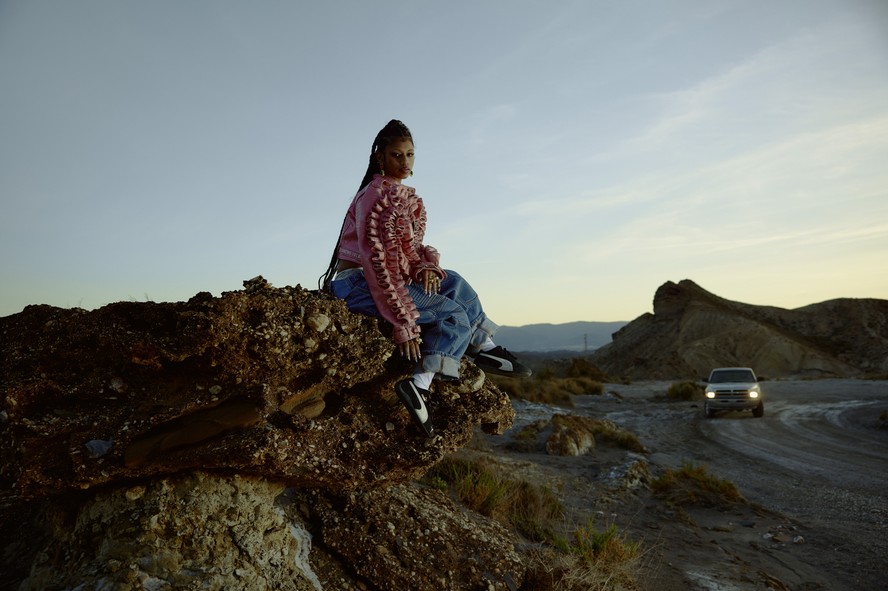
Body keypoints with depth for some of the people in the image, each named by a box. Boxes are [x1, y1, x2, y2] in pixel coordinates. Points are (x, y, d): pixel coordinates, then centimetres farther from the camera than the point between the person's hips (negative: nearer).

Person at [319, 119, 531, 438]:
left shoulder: (404, 195, 14)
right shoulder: (380, 196, -15)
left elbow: (407, 247, 17)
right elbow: (377, 261, -22)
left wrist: (426, 266, -7)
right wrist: (404, 322, -24)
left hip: (379, 278, 9)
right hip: (359, 284, -9)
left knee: (453, 282, 12)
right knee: (456, 315, -10)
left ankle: (485, 348, 12)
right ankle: (419, 385, -20)